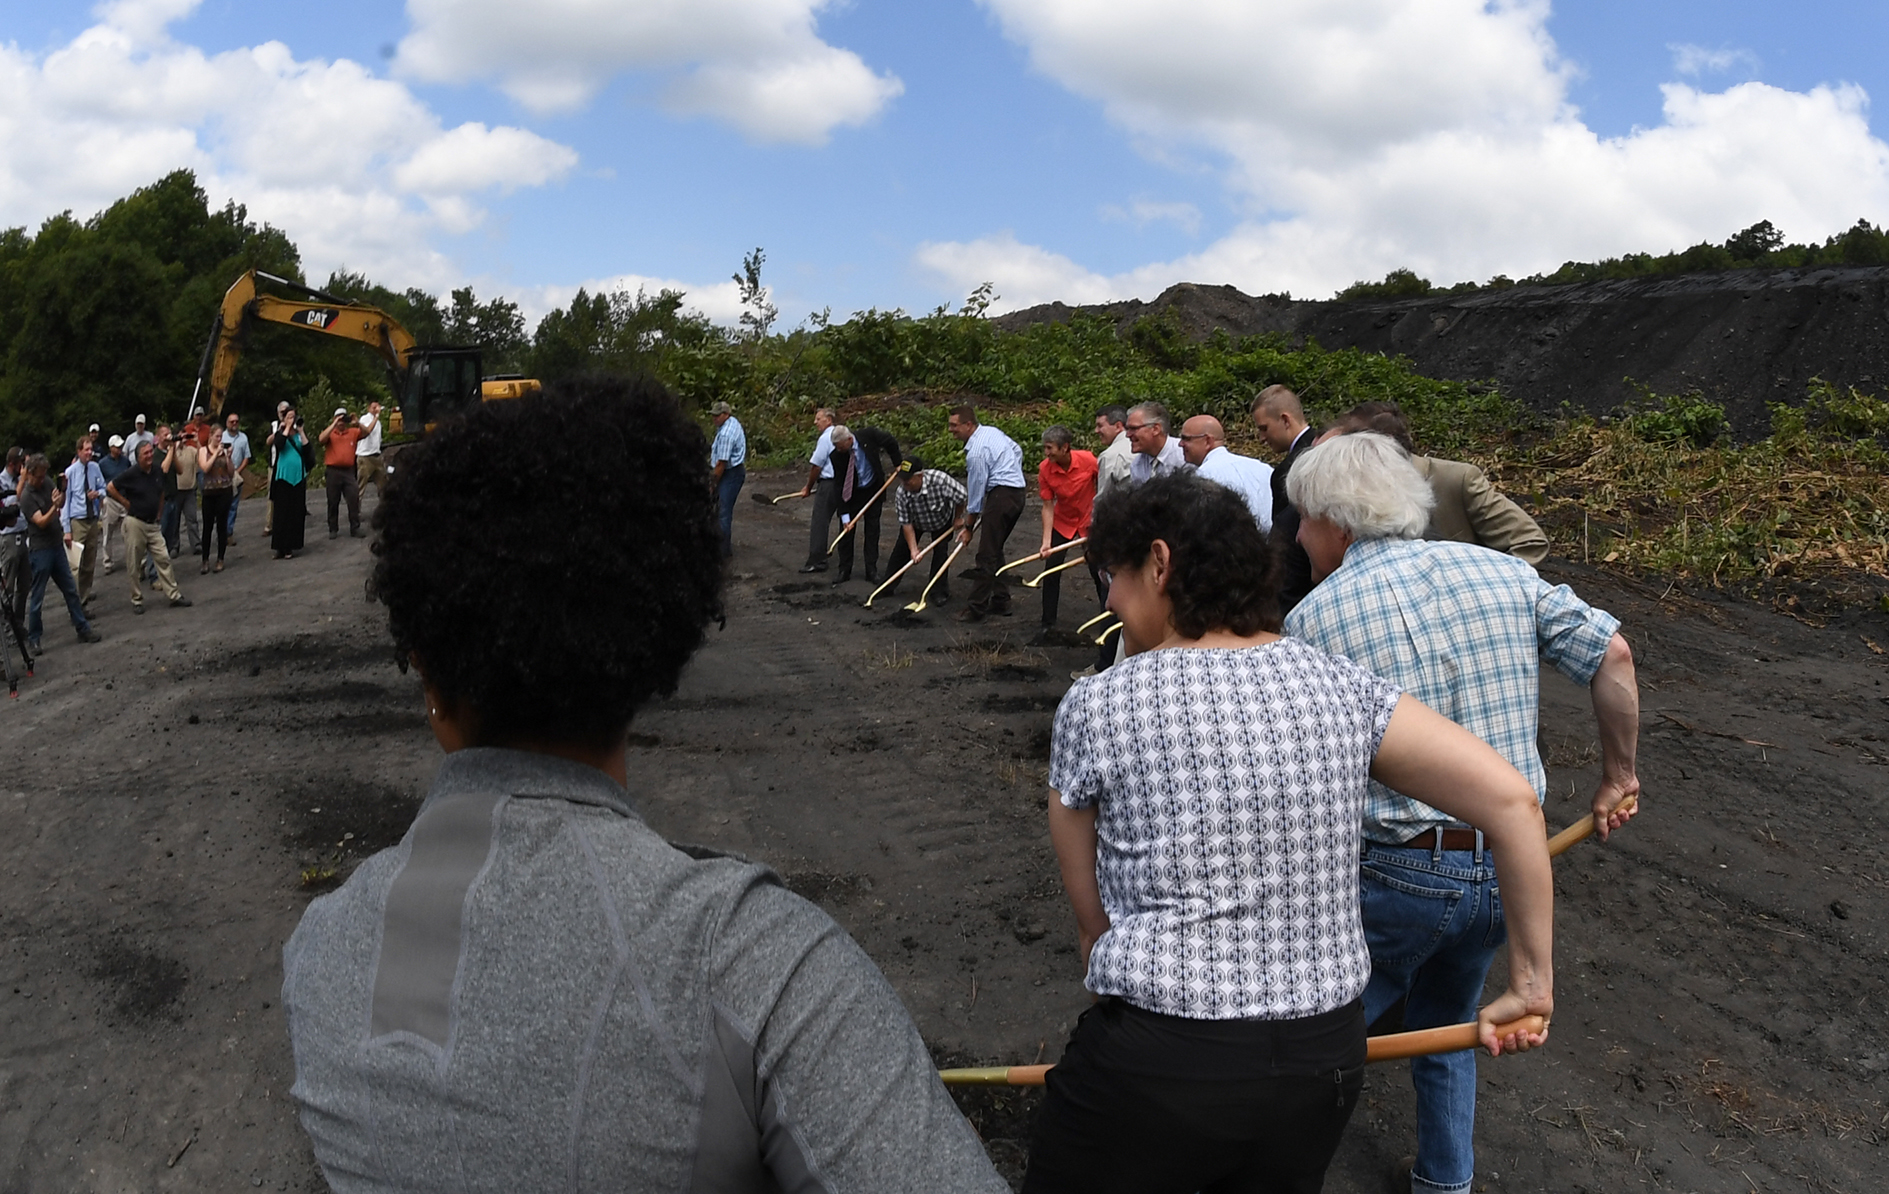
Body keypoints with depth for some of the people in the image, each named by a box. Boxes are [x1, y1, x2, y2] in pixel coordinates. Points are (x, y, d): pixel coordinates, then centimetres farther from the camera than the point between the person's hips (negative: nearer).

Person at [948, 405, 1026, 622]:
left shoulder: (976, 451, -16)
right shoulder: (991, 431, 11)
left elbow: (976, 490, -11)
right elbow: (1017, 451, 23)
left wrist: (968, 528, -3)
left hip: (1001, 496, -10)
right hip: (1016, 492, 10)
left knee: (986, 555, -8)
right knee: (995, 550, 17)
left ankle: (977, 608, -6)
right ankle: (1001, 601, 21)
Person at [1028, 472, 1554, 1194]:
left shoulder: (1095, 707, -7)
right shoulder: (1341, 687, 1)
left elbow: (1093, 920, 2)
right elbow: (1513, 802, -2)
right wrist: (1532, 983, 6)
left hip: (1156, 1062, -4)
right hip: (1328, 1061, 5)